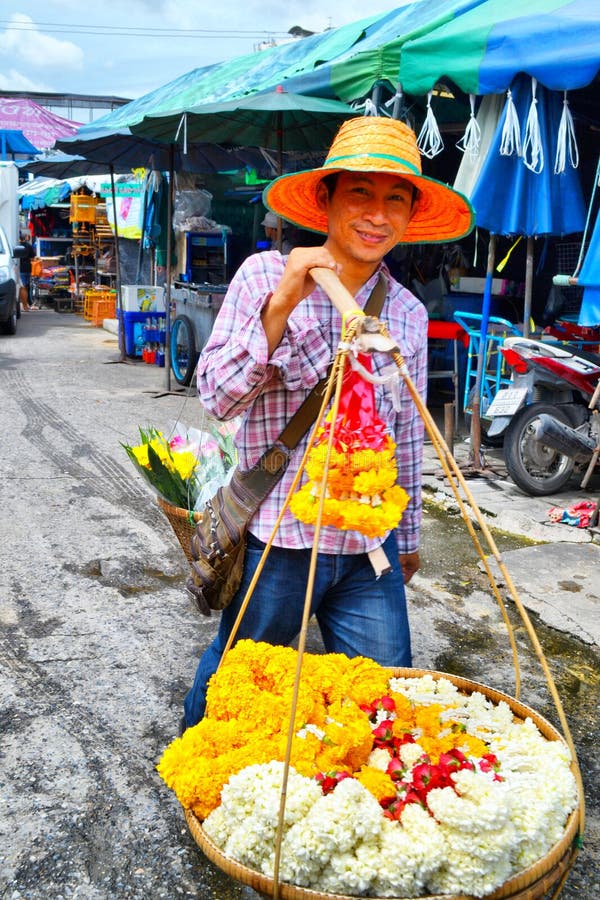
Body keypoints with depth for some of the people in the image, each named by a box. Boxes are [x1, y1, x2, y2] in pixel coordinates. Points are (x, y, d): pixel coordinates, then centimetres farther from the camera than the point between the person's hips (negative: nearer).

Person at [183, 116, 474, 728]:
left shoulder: (408, 313, 6)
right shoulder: (264, 276, -7)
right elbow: (216, 396, -14)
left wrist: (407, 536, 19)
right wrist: (282, 304, -24)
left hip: (369, 550, 4)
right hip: (275, 540, -3)